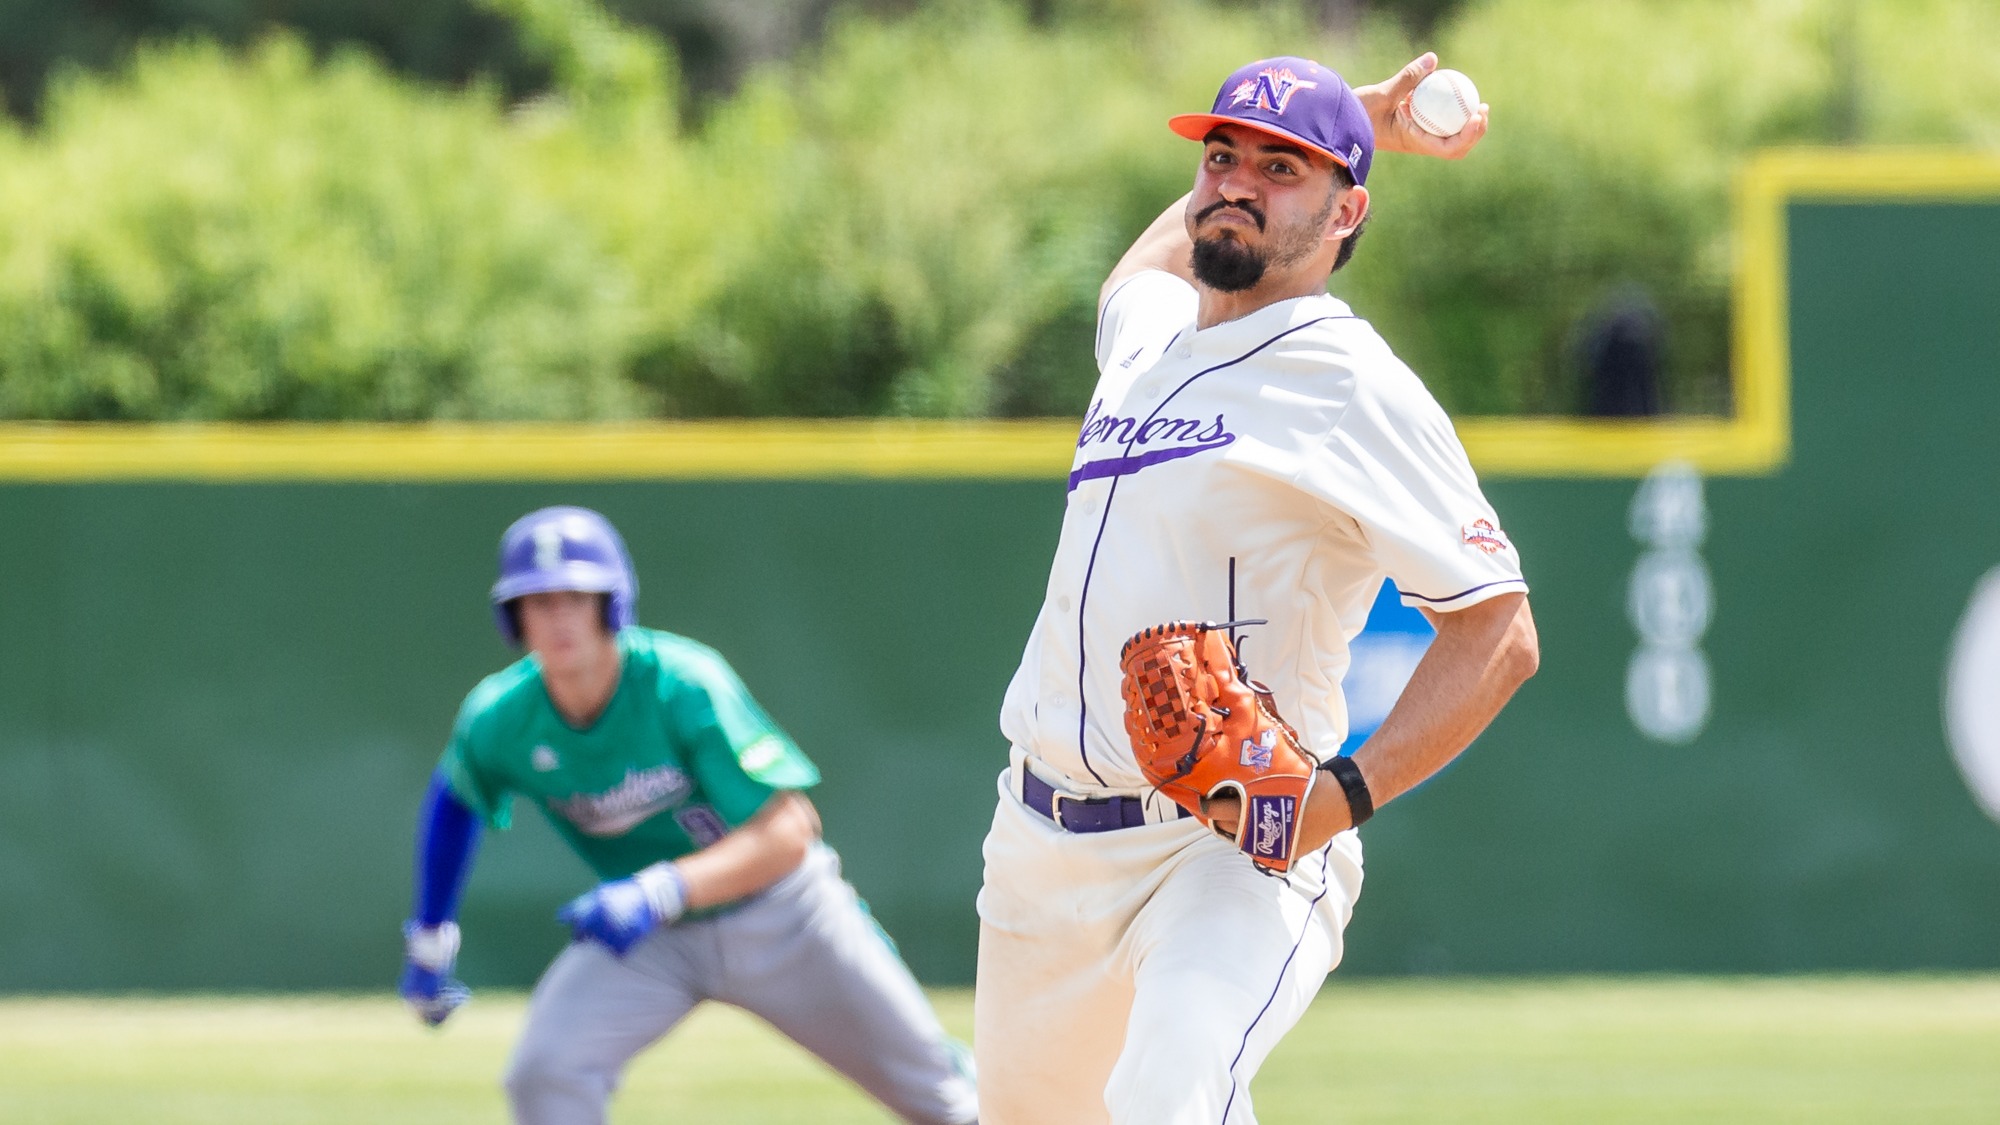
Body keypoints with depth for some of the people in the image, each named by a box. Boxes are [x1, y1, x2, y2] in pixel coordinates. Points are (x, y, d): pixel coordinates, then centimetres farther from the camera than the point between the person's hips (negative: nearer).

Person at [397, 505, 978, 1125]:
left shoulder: (683, 684, -30)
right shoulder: (499, 719, -18)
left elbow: (788, 831, -33)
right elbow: (454, 800, 7)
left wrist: (660, 891, -45)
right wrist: (429, 938, 7)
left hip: (776, 912, -2)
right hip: (647, 934, 2)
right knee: (545, 1074, -23)